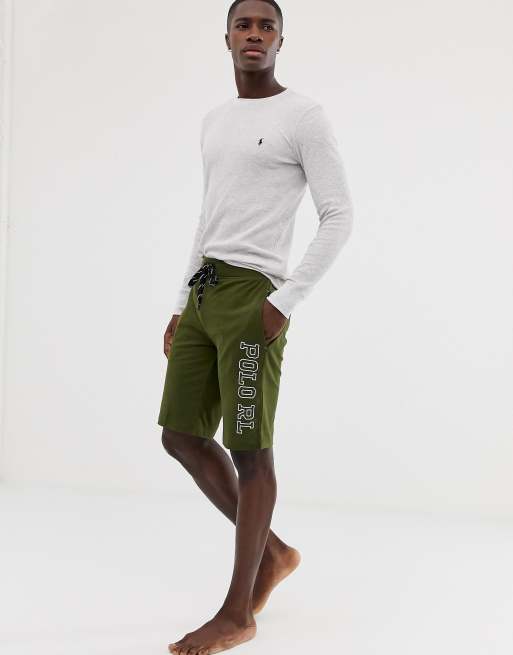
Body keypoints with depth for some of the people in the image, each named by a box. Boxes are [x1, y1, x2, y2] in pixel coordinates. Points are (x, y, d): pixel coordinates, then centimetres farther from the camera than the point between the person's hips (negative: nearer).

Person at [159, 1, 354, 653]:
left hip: (253, 296, -8)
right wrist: (182, 306, 19)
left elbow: (339, 218, -8)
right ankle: (271, 550, 22)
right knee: (182, 434, 7)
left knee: (249, 445, -5)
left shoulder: (306, 116, -4)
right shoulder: (214, 122, 20)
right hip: (202, 294, 8)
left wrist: (285, 301, -16)